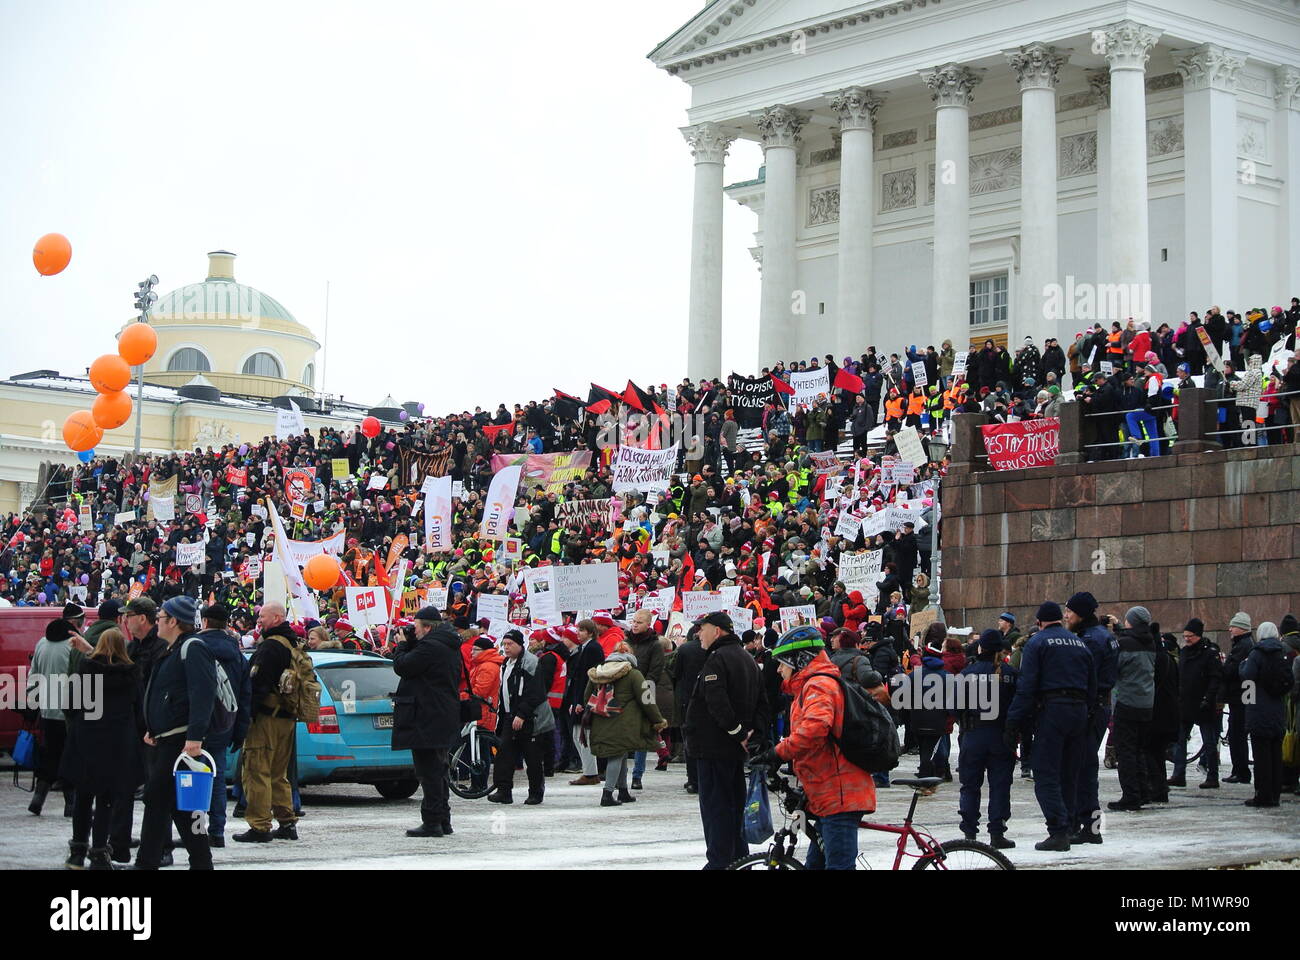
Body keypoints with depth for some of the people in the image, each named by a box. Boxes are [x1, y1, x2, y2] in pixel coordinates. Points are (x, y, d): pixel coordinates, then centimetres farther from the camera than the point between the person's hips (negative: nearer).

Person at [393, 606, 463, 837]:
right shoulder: (450, 647, 14)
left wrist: (403, 644, 2)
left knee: (429, 772, -7)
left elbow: (401, 666, -14)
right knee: (438, 771, 16)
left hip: (427, 720, -10)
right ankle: (443, 821, 20)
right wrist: (409, 643, 12)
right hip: (446, 718, 10)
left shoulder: (429, 646, -18)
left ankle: (432, 822, -7)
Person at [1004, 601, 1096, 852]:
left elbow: (1026, 687, -9)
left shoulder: (1037, 642, -1)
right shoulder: (1081, 644, 17)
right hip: (1080, 712, 6)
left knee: (1046, 775, -5)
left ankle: (1058, 831, -15)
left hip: (1051, 710, -6)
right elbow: (1092, 687, 17)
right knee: (1069, 774, 14)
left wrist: (1013, 724, -9)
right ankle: (1067, 829, 16)